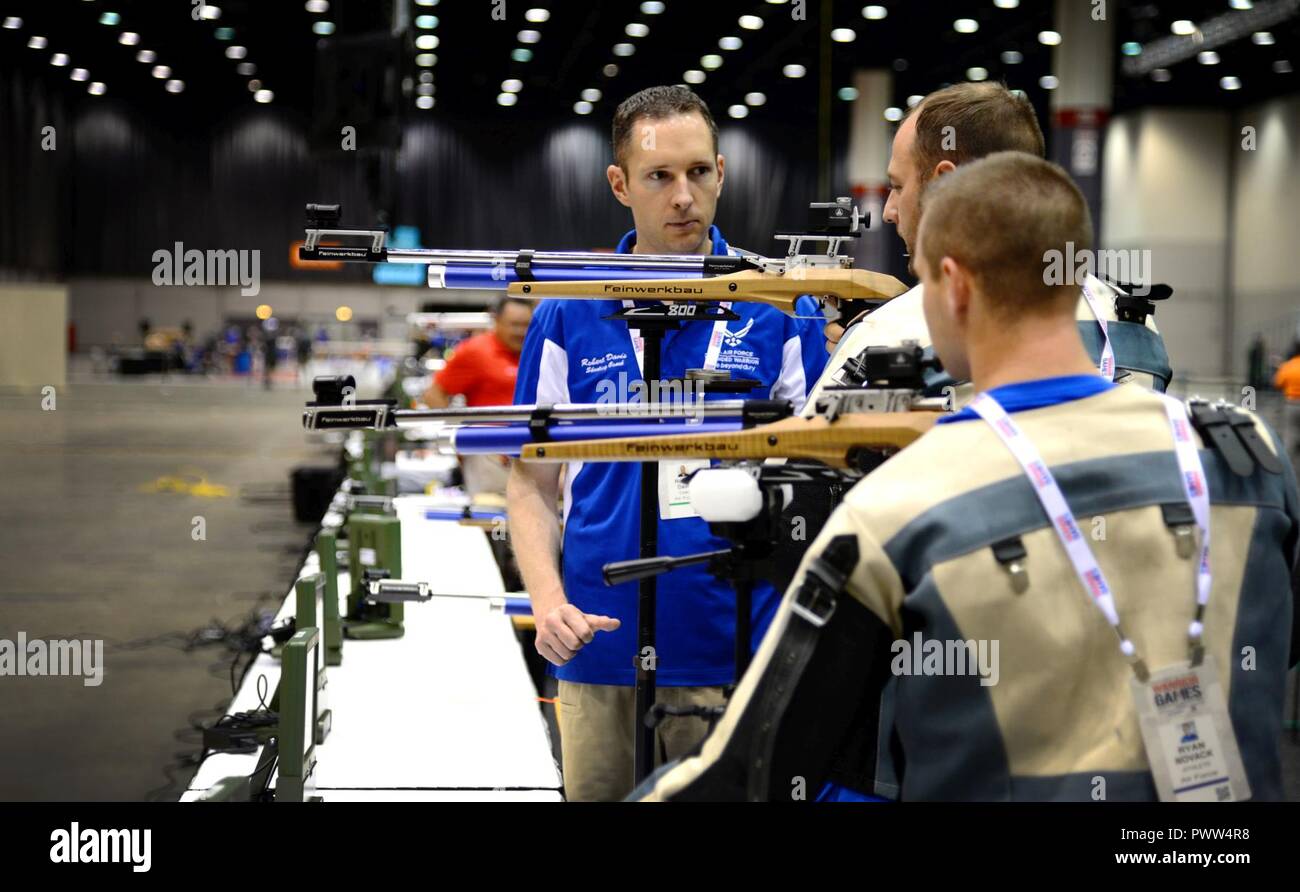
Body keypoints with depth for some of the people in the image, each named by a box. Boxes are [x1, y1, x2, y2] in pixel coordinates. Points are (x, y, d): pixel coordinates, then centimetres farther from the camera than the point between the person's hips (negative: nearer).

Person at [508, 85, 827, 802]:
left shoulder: (780, 307, 1)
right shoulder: (568, 316, 3)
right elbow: (532, 481, 7)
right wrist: (547, 599, -10)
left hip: (739, 649, -1)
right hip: (599, 647, 1)